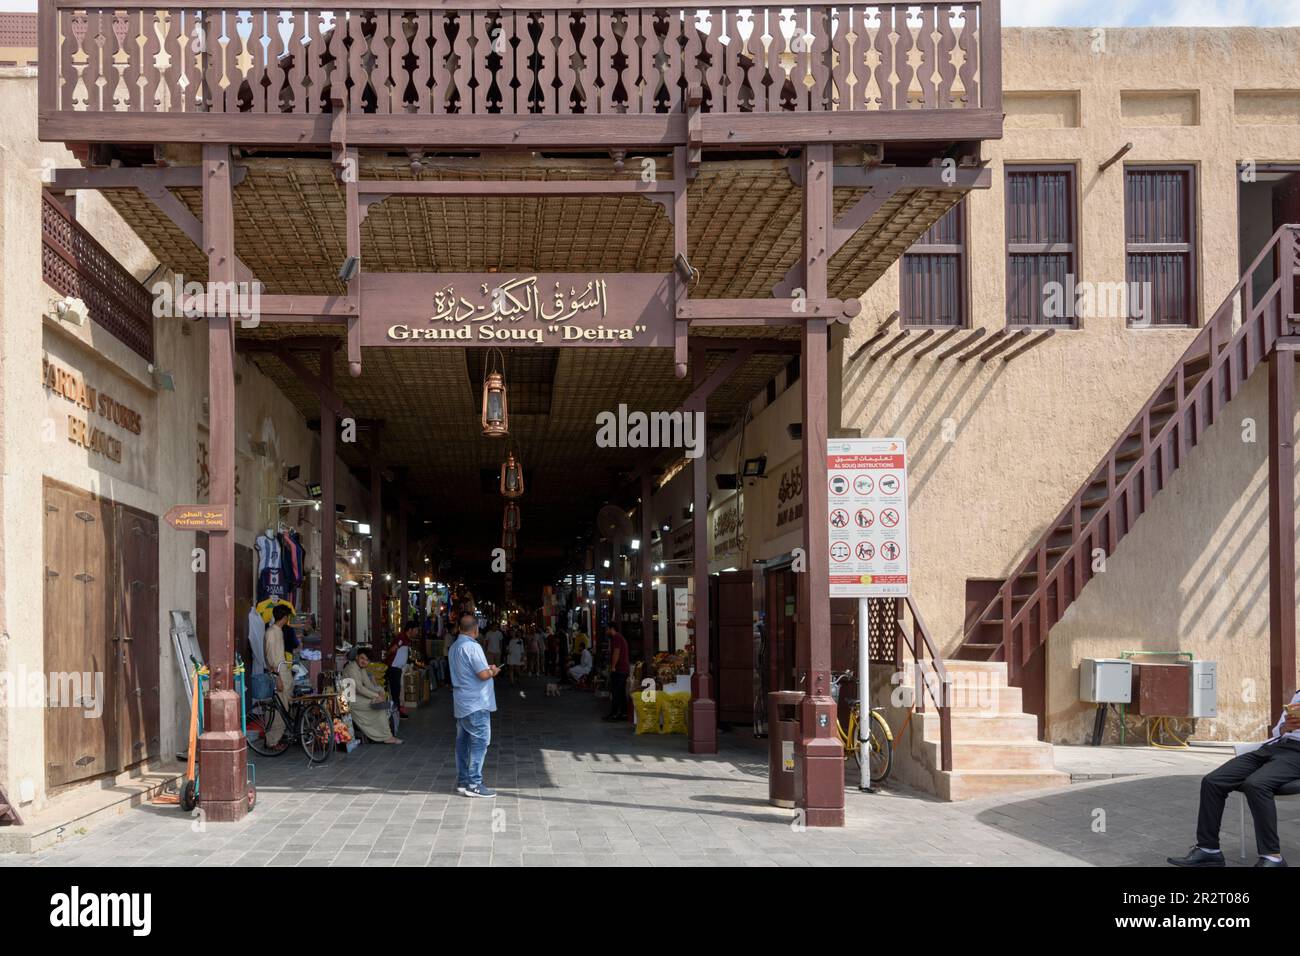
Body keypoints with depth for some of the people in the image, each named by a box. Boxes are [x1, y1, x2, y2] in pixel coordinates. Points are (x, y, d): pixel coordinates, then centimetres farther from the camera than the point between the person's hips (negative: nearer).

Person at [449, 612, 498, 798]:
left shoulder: (455, 646, 13)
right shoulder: (472, 647, -17)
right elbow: (483, 674, -22)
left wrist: (487, 669, 17)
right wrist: (493, 671, -2)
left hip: (461, 704, 10)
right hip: (476, 704, -10)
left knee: (463, 741, 12)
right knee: (480, 742, -6)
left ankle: (462, 781, 17)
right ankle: (474, 784, -7)